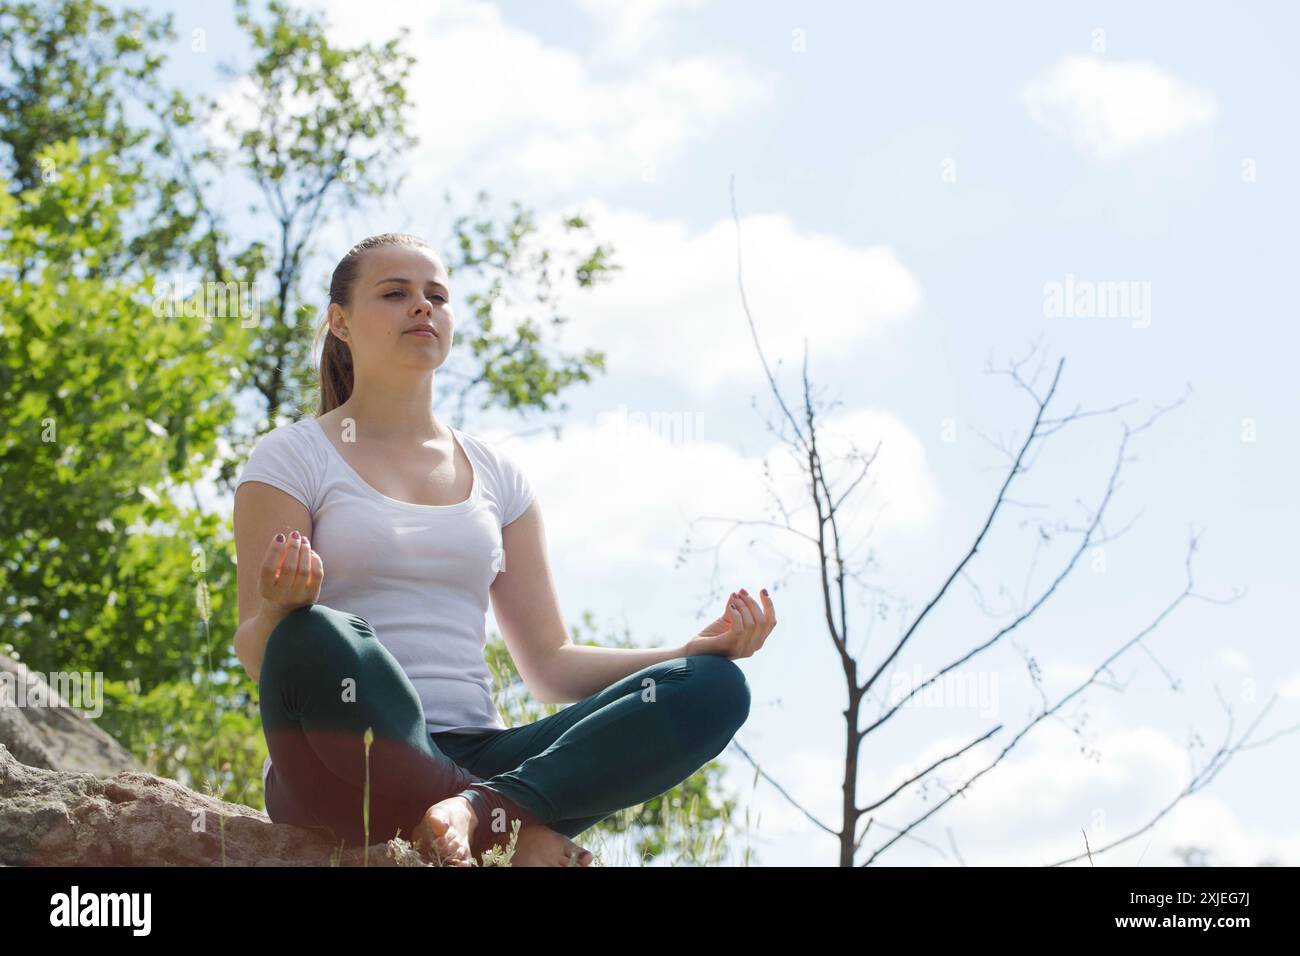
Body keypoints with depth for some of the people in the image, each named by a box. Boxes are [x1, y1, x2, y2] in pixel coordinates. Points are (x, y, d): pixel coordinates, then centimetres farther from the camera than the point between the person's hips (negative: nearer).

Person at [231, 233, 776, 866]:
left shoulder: (495, 474, 19)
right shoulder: (293, 457, 6)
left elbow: (549, 665, 15)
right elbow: (257, 655, -3)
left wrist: (700, 647, 0)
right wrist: (280, 608, -28)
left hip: (475, 760, 5)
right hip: (350, 771, -4)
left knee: (714, 688, -16)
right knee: (319, 639, -39)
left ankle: (482, 809, -36)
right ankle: (521, 833, -29)